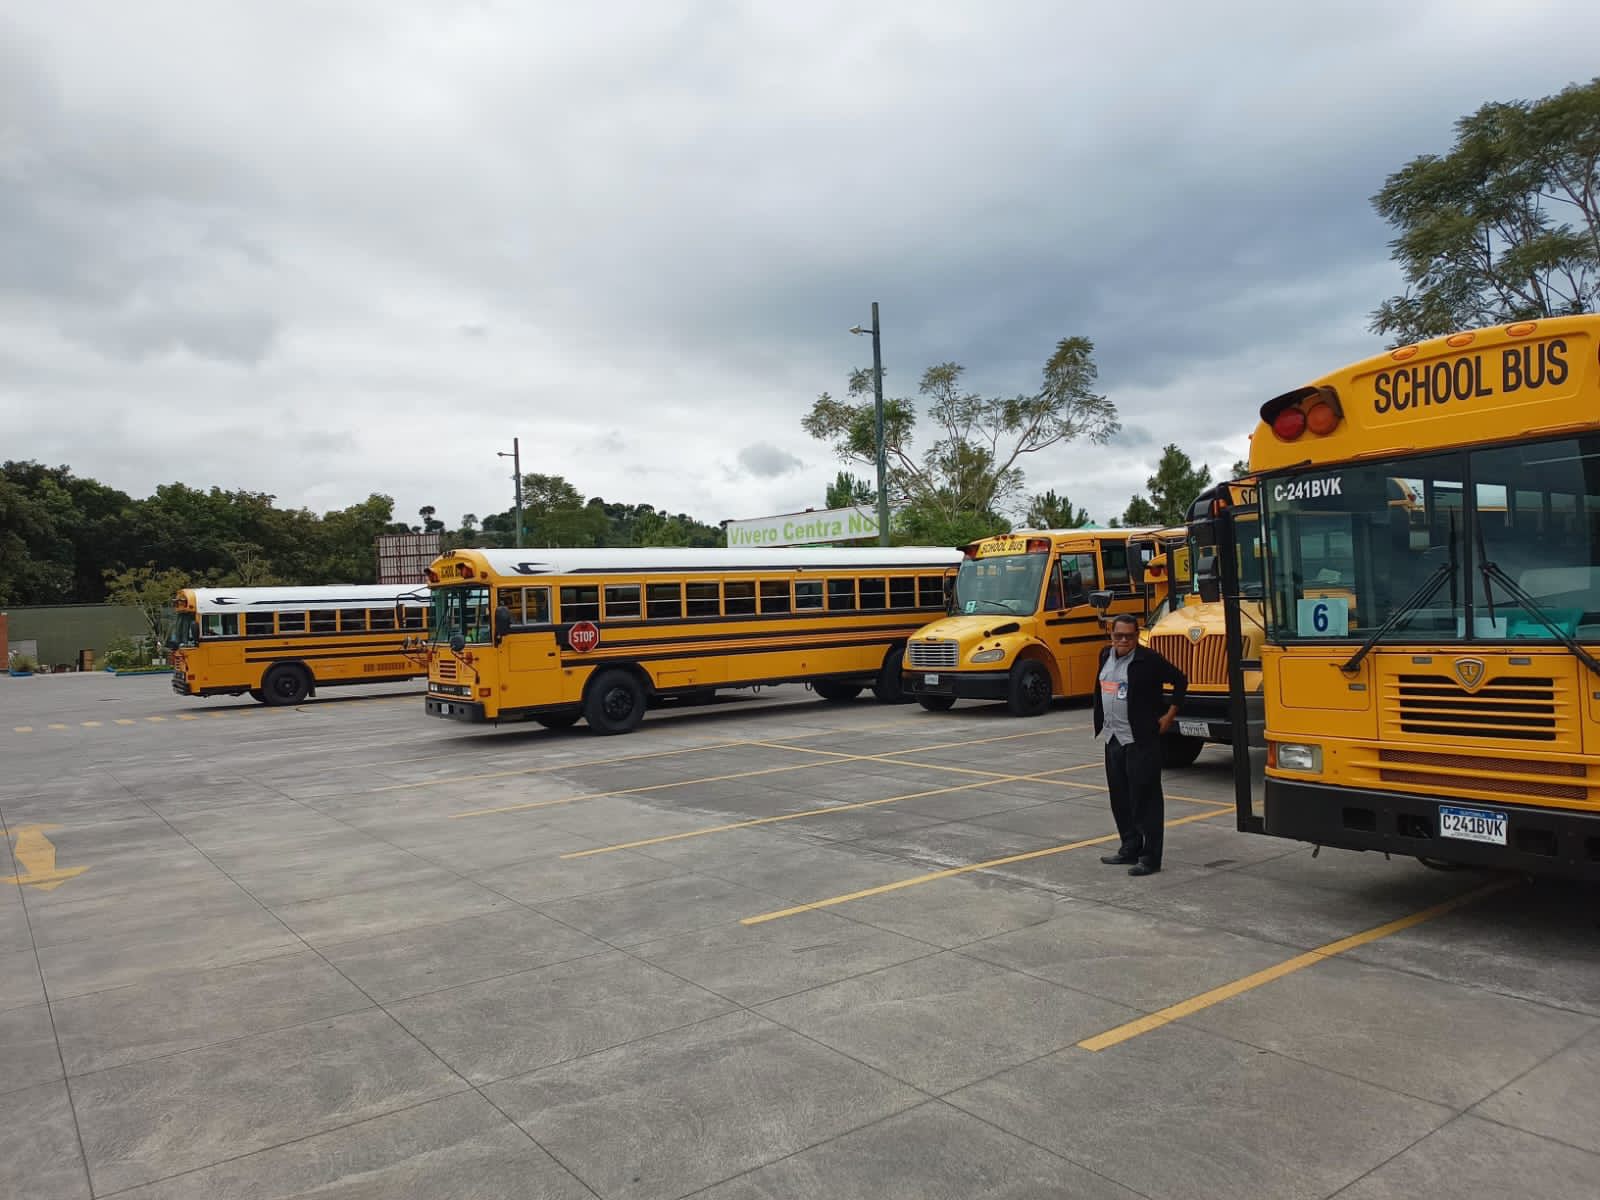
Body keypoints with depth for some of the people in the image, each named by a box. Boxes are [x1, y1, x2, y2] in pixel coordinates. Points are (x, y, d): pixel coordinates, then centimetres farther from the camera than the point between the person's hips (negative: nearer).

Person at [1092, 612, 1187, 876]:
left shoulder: (1149, 660, -12)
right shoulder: (1106, 656, 7)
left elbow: (1180, 681, -5)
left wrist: (1169, 715, -6)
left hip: (1141, 740, -7)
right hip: (1113, 738, 7)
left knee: (1144, 798, -3)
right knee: (1120, 797, 14)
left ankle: (1150, 857, 4)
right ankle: (1129, 849, 27)